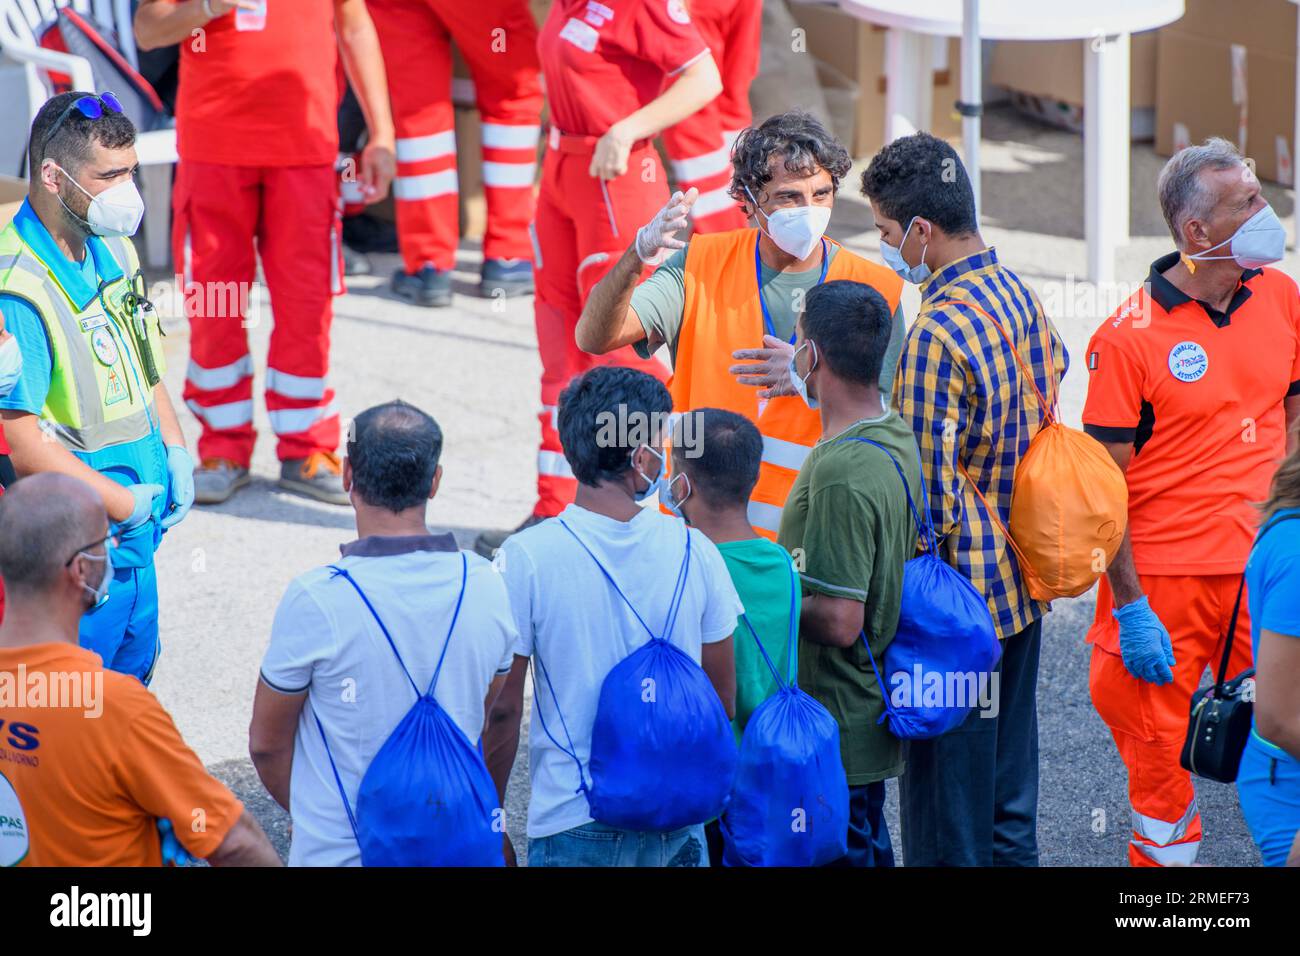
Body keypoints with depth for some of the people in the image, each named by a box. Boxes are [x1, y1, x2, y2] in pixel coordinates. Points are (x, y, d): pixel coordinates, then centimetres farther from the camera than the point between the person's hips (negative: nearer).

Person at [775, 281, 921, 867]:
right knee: (869, 847, 20)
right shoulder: (896, 436, 5)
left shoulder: (841, 472, -25)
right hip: (872, 715, 10)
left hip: (834, 731, -10)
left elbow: (837, 621, -26)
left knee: (838, 854, 0)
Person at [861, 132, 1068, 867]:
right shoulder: (1020, 295, 3)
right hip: (1024, 584, 9)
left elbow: (930, 501, -23)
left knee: (947, 815, 2)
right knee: (1010, 798, 19)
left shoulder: (936, 335, -22)